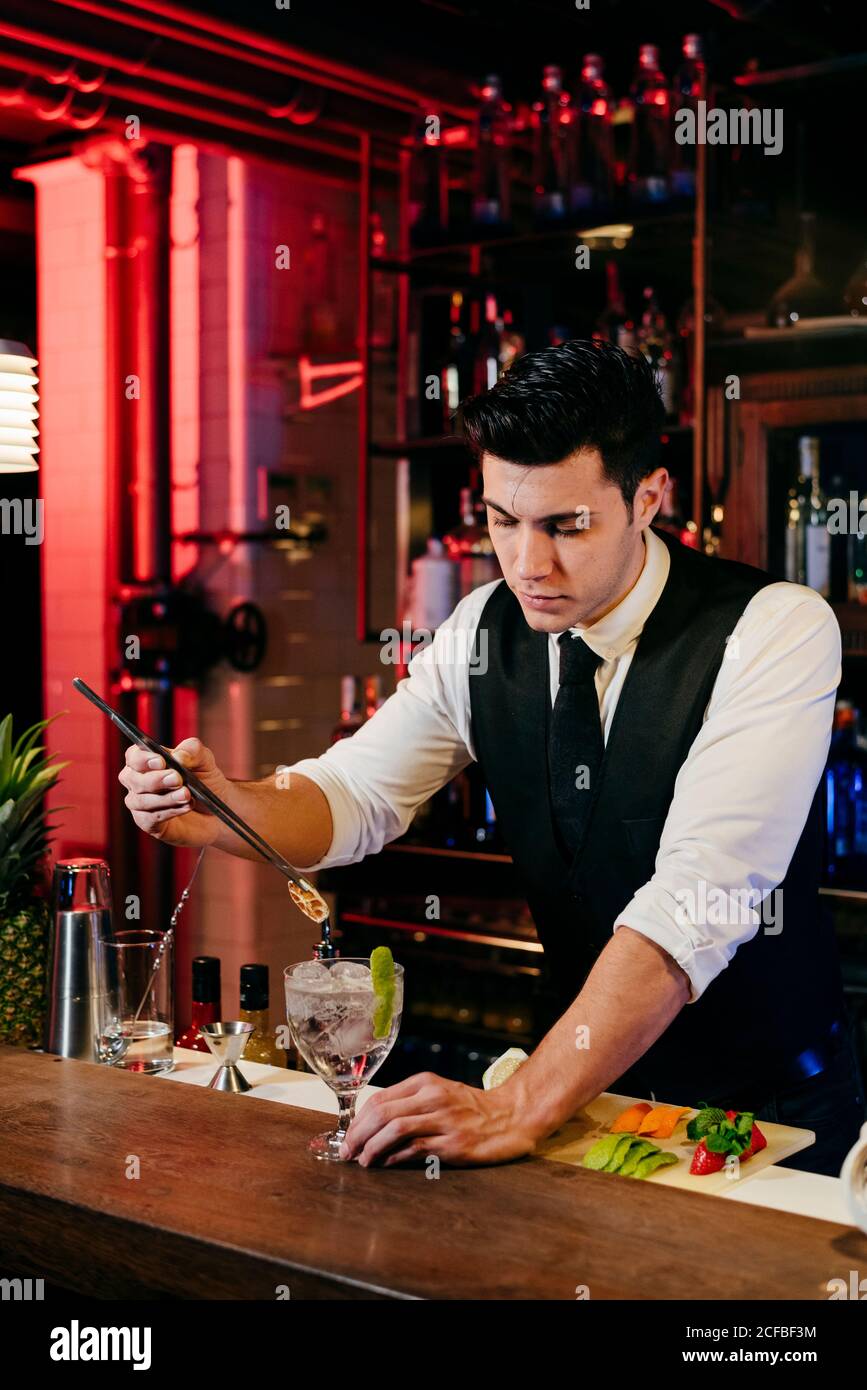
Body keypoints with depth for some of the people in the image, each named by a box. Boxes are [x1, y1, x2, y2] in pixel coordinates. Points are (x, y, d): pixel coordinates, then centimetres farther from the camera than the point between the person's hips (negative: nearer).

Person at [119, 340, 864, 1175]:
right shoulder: (485, 632, -3)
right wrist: (215, 809, -21)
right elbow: (355, 794, 2)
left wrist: (518, 1109, -39)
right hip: (589, 1085, 4)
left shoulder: (777, 631, -20)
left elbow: (696, 904, -31)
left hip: (769, 1111, -3)